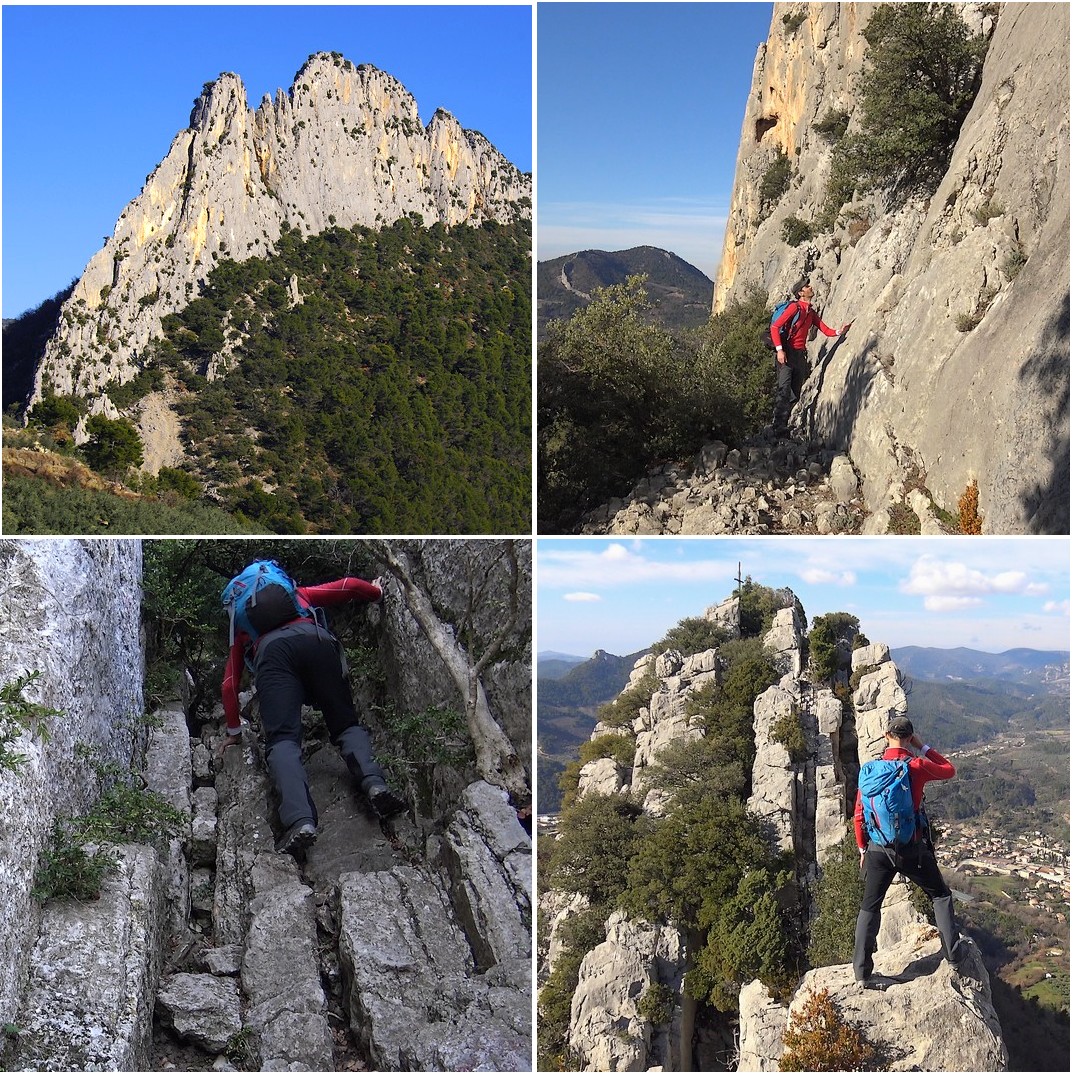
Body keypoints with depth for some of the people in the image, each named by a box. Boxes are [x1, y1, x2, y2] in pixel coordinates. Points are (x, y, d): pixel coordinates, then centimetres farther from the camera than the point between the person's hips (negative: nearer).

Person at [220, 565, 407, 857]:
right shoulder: (300, 594, 43)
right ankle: (375, 784, -22)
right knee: (346, 723, 8)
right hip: (315, 639, 1)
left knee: (282, 739, -12)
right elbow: (349, 586, 33)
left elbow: (229, 684, 37)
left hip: (270, 650, -1)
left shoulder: (242, 627, 41)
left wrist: (233, 731, 48)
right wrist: (377, 592, 54)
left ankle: (300, 820, -37)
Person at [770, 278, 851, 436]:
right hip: (786, 353, -8)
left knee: (795, 392, 7)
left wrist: (839, 332, -4)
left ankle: (784, 424, 12)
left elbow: (825, 330, 16)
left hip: (800, 354, 8)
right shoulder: (795, 307, -7)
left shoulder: (811, 312, 17)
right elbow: (775, 327, -14)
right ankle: (778, 425, -14)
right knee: (783, 390, -13)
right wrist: (779, 350, -22)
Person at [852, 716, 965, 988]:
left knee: (869, 907, 11)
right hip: (913, 848, -2)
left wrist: (863, 849, 14)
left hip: (877, 849, 2)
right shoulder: (917, 766, -11)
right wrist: (923, 747, 13)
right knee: (940, 895, 21)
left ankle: (862, 972, 11)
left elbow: (859, 815, 4)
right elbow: (949, 771, 9)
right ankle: (952, 956, 20)